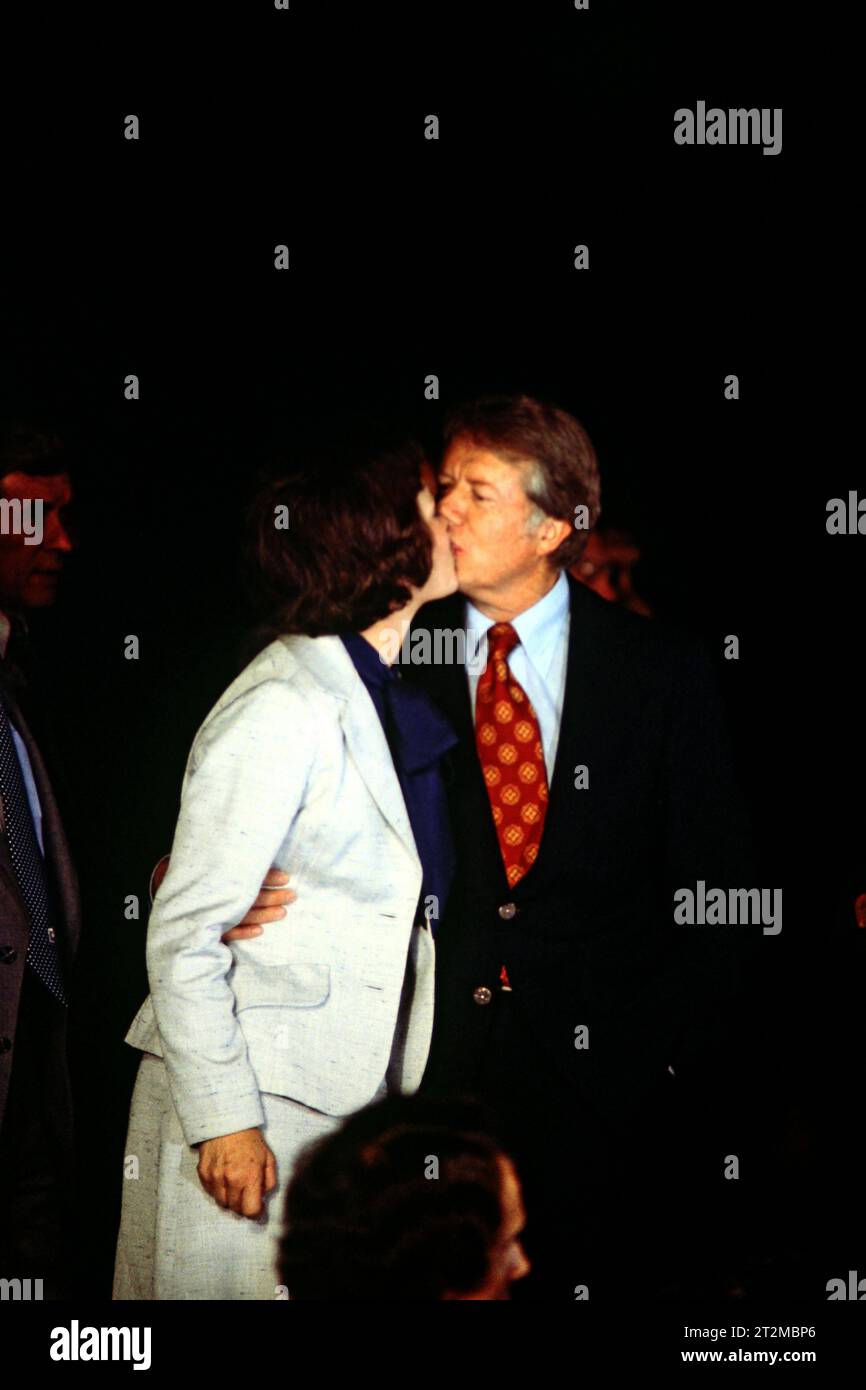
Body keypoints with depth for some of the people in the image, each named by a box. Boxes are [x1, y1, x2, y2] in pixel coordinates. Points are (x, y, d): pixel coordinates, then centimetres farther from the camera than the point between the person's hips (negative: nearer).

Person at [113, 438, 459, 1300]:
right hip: (254, 1111, -8)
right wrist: (223, 1121, -18)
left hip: (351, 1098, 8)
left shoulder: (386, 700, 12)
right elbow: (183, 934, -15)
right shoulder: (282, 710, -15)